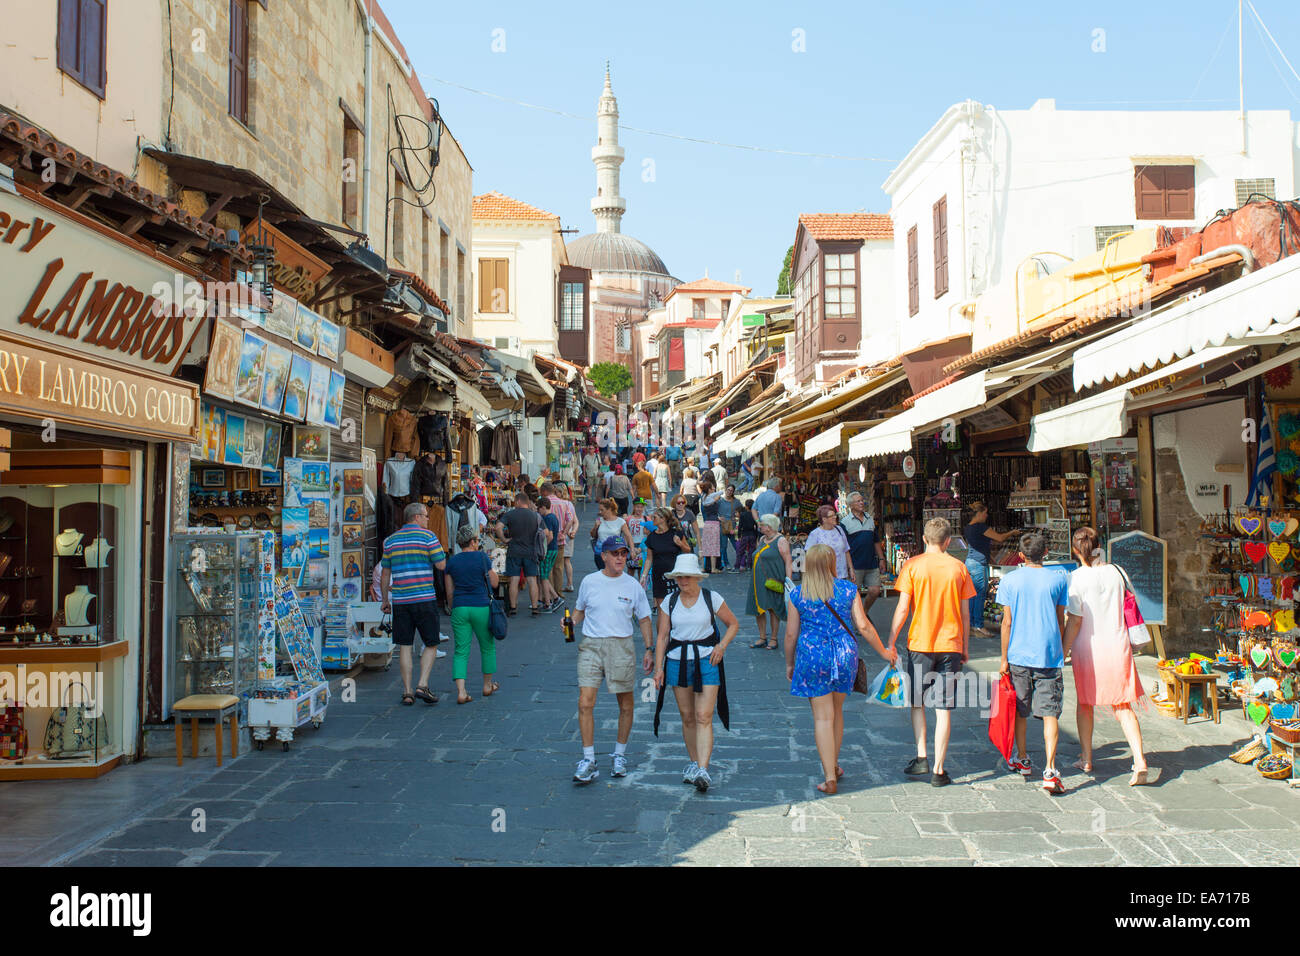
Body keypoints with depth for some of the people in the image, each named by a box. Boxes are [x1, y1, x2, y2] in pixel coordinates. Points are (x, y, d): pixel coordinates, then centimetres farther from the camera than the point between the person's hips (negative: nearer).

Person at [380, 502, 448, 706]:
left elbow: (385, 574, 14)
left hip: (400, 601, 4)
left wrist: (385, 600, 23)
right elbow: (442, 565, -7)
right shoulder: (427, 536, -4)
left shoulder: (391, 540, 11)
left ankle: (407, 693, 7)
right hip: (425, 598, -4)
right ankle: (422, 685, -6)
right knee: (431, 645, 7)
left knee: (405, 647, 8)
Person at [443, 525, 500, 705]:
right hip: (481, 607, -2)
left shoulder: (451, 561, 4)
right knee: (488, 646, 17)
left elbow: (449, 592, 7)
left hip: (459, 609, 2)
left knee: (461, 651, 3)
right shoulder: (483, 558, -5)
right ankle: (487, 685, 29)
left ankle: (461, 691, -10)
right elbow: (494, 583, 3)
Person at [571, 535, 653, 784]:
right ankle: (588, 761, -2)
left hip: (621, 647, 0)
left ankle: (620, 755, 28)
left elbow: (644, 619, 9)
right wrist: (571, 624, -3)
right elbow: (579, 610, 18)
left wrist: (649, 649, 2)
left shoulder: (633, 586, 2)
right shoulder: (589, 582, 4)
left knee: (626, 705, 8)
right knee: (585, 703, -10)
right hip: (591, 645, 0)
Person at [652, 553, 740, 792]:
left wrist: (722, 645, -6)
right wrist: (658, 668, 1)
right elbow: (663, 637, 7)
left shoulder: (712, 598, -1)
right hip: (677, 662, 3)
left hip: (706, 660, -3)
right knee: (687, 717, 9)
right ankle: (694, 762, 25)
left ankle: (703, 770, -16)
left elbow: (733, 624, 10)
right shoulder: (669, 602, 4)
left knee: (704, 717, -11)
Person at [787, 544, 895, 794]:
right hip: (844, 654, 2)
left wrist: (789, 664, 14)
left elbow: (790, 635, 1)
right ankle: (833, 766, 32)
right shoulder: (848, 589, -1)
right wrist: (884, 652, 12)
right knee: (836, 711, 19)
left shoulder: (797, 595, -2)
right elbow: (863, 626, 0)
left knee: (823, 717, 2)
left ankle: (830, 778, 0)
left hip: (812, 656, -2)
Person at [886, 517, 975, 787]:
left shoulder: (912, 565, -4)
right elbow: (965, 613, 6)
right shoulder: (959, 568, 2)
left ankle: (921, 758, 11)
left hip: (919, 643, -1)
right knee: (944, 709, 5)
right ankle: (938, 770, 6)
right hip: (950, 644, 1)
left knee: (917, 704, 16)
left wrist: (891, 643, 0)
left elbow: (903, 608, -7)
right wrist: (965, 646, 17)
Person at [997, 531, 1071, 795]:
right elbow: (1060, 621, 5)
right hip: (1049, 655, 0)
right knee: (1050, 714, -1)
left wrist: (1004, 659, 4)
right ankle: (1050, 771, -11)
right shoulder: (1058, 579, 0)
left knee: (1020, 710, 16)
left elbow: (1007, 622, -2)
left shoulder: (1010, 580, -1)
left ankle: (1022, 760, 31)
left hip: (1019, 655, 1)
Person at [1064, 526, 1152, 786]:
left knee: (1085, 703, 16)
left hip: (1087, 649, -3)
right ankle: (1140, 762, -10)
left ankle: (1087, 760, 25)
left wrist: (1064, 651, -6)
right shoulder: (1115, 572, 0)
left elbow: (1075, 620, -12)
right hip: (1117, 646, 3)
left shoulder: (1076, 577, -12)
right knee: (1123, 706, 5)